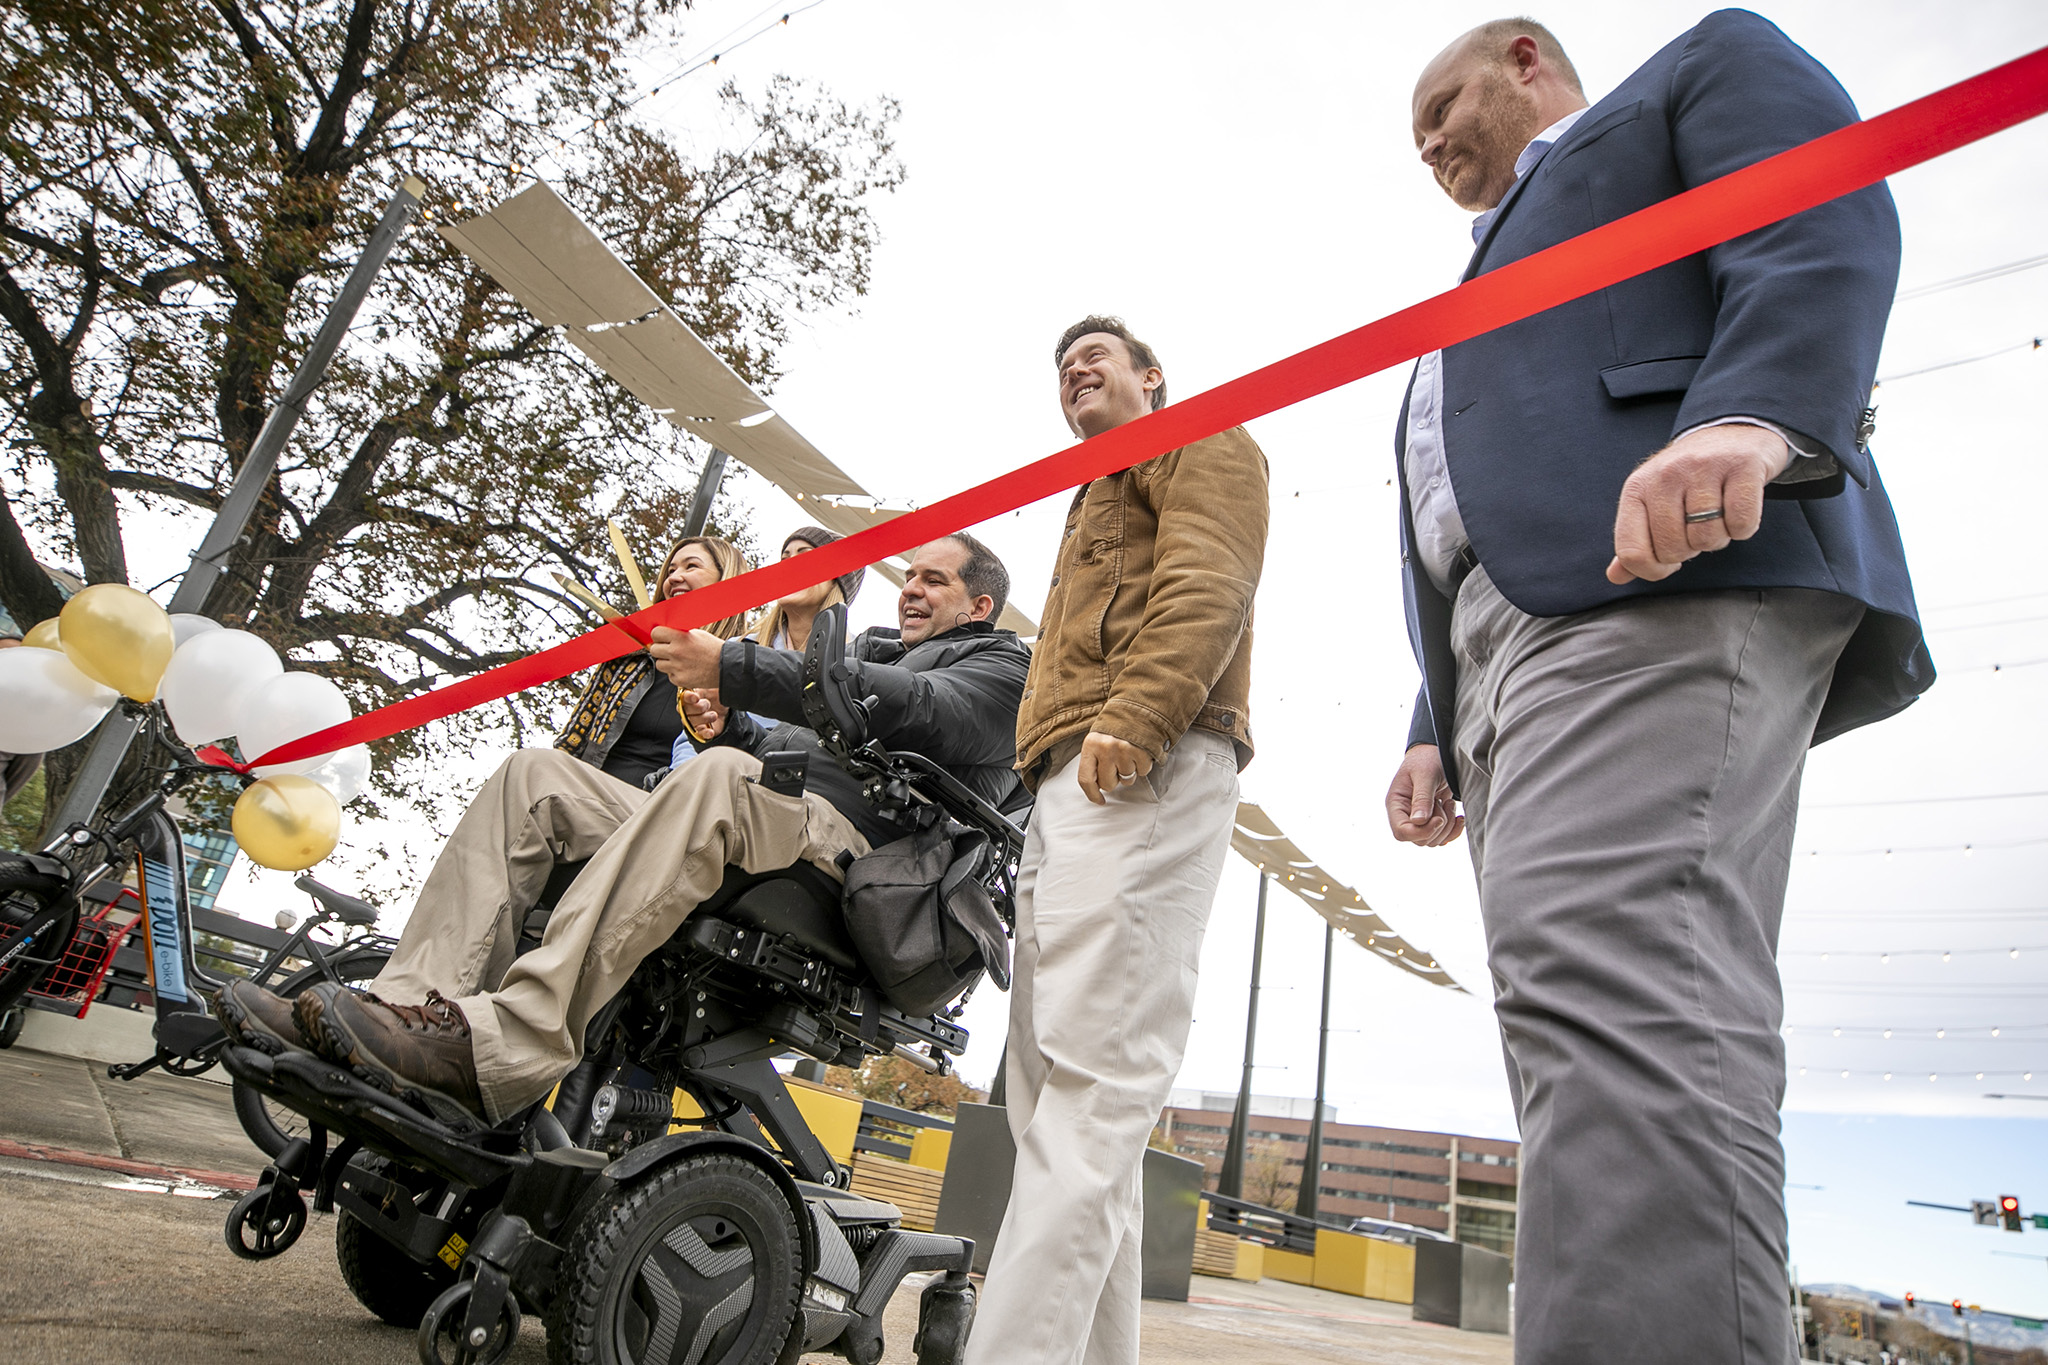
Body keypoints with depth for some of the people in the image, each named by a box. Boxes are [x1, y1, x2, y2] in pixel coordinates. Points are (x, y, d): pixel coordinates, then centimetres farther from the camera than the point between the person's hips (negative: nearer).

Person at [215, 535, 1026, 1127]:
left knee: (716, 777, -37)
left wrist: (733, 667, -16)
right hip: (747, 822, 8)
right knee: (535, 776, -5)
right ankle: (417, 1003, -22)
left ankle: (500, 1049, -45)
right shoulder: (870, 653, 38)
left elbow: (917, 711, -10)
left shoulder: (1002, 663, 14)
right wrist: (724, 721, 8)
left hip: (841, 835, -8)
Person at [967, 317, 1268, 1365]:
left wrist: (1131, 714, -22)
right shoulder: (1100, 498, 41)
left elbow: (1208, 586, -7)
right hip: (1069, 783, 10)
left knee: (1093, 1078, -19)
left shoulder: (1199, 438, 14)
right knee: (1052, 1084, 4)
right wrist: (1053, 750, 17)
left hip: (1146, 767, -10)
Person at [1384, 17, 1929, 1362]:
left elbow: (1830, 230, 0)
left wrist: (1751, 414, -20)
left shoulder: (1705, 66, 24)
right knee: (1586, 1022, -3)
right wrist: (1437, 729, 19)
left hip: (1671, 563, -8)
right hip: (1513, 633, 8)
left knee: (1604, 972, -27)